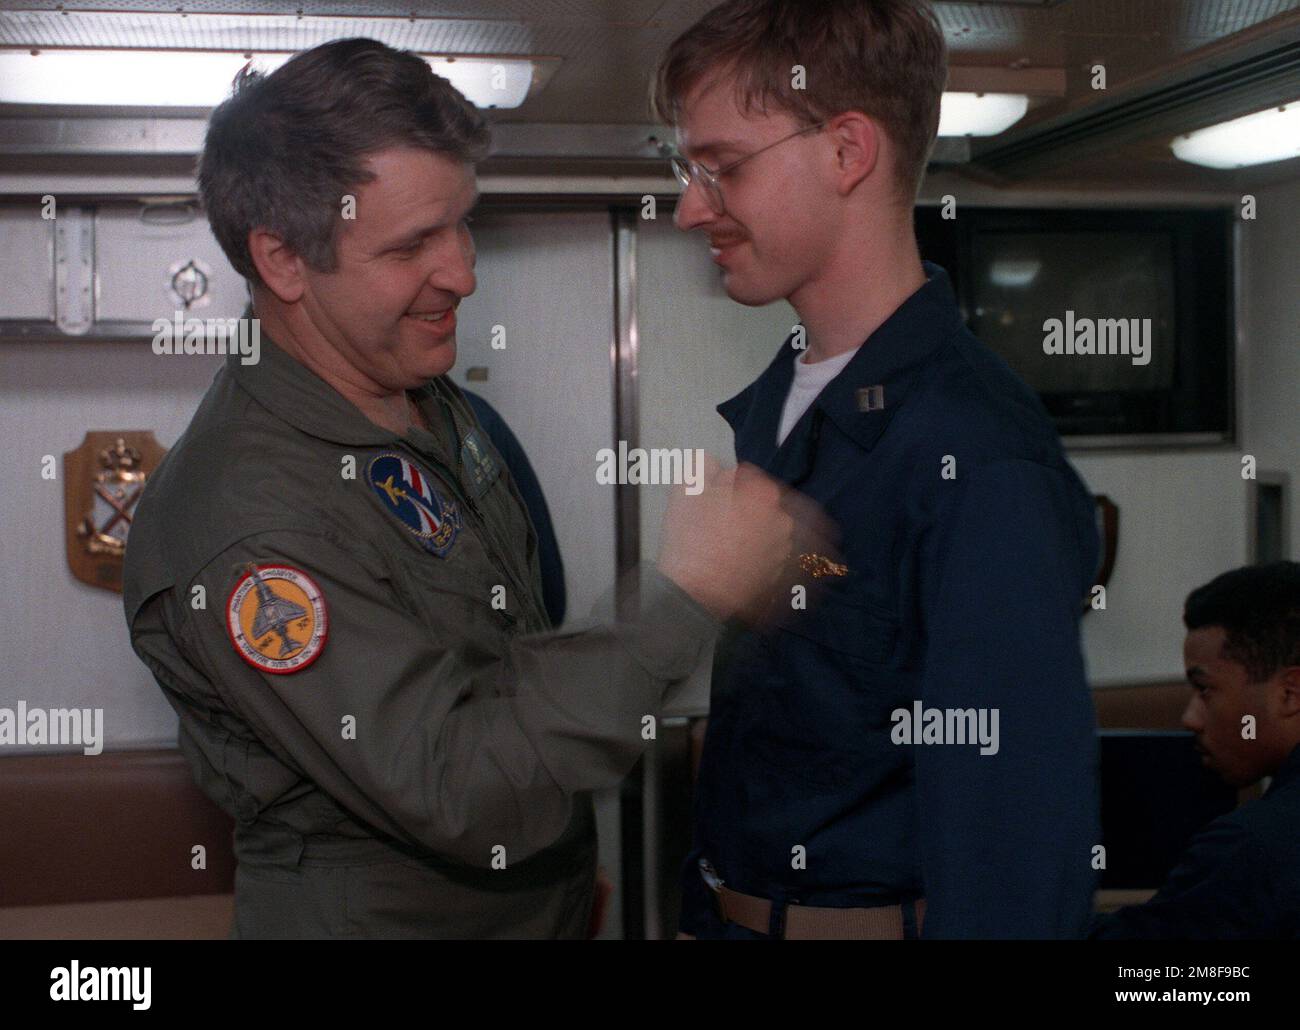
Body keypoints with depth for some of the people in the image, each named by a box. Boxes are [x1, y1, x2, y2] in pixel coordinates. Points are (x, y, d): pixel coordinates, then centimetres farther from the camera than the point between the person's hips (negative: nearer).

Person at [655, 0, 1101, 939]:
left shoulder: (981, 465, -23)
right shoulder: (771, 403, 2)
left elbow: (1007, 832, -23)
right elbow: (743, 708, 8)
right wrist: (702, 903, 9)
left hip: (873, 911, -7)